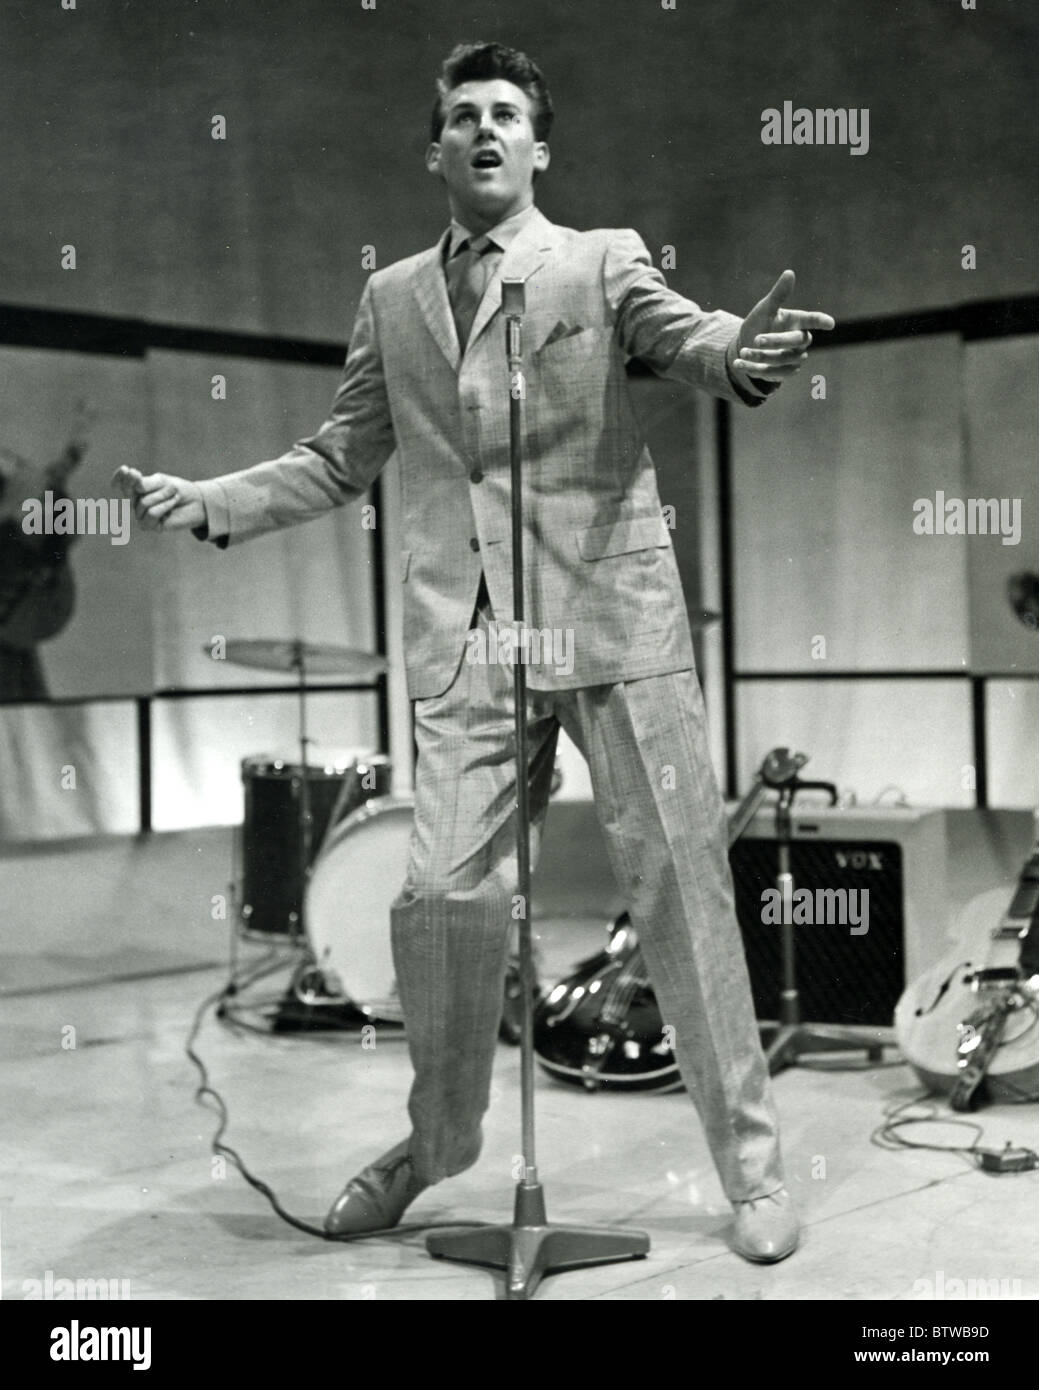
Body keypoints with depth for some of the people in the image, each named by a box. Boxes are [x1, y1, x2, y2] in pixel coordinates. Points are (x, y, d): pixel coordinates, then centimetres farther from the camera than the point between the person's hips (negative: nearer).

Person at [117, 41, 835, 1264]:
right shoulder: (393, 299, 15)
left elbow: (683, 335, -13)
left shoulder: (603, 262, 6)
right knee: (443, 897, 0)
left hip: (612, 622, -2)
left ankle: (749, 1160, 13)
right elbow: (341, 457, 19)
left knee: (680, 884, 0)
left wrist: (745, 351, -37)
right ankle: (436, 1140, 24)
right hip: (467, 642, 3)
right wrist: (207, 502, 6)